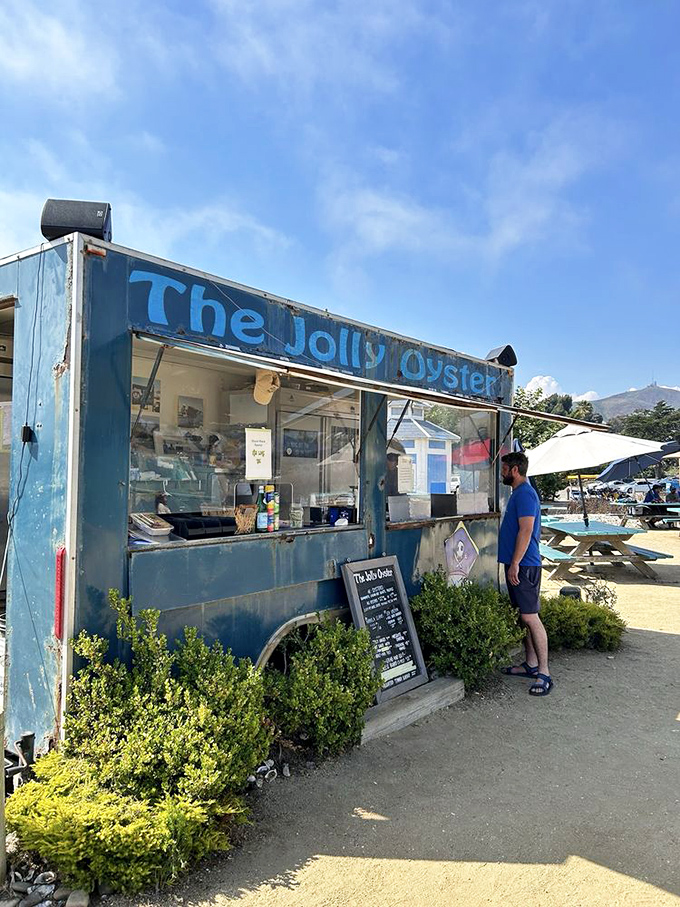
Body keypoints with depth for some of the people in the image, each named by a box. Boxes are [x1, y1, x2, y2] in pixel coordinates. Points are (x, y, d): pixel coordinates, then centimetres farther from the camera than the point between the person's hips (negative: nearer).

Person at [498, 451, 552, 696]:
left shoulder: (525, 494, -15)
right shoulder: (519, 493, 18)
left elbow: (526, 531, -23)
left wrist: (515, 563, -23)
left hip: (524, 565, -11)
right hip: (517, 564, 11)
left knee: (530, 617, -9)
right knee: (524, 616, 15)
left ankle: (544, 674, -3)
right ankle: (531, 664, 25)